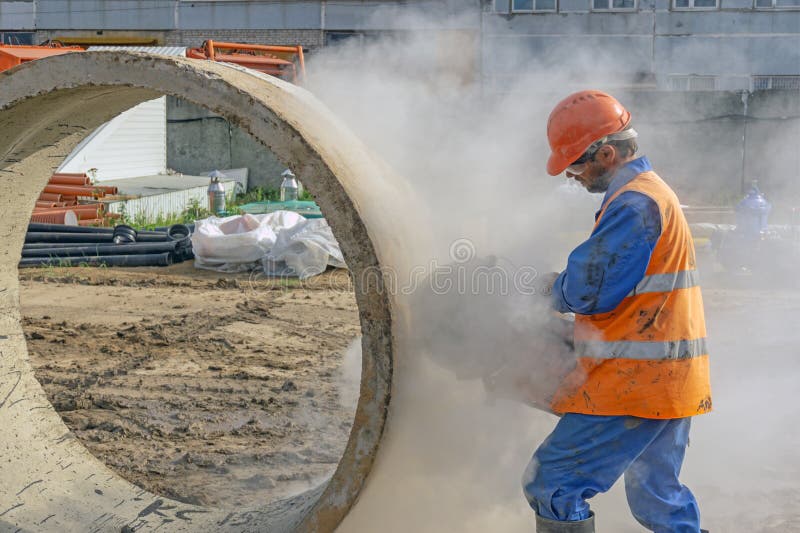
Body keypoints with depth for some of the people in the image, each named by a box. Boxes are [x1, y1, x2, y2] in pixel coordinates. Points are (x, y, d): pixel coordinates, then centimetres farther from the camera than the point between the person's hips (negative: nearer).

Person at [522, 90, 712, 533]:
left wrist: (552, 288, 1)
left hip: (635, 381, -11)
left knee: (551, 486, -8)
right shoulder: (651, 192, 18)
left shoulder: (634, 203, -16)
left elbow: (587, 292, -19)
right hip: (668, 380, 11)